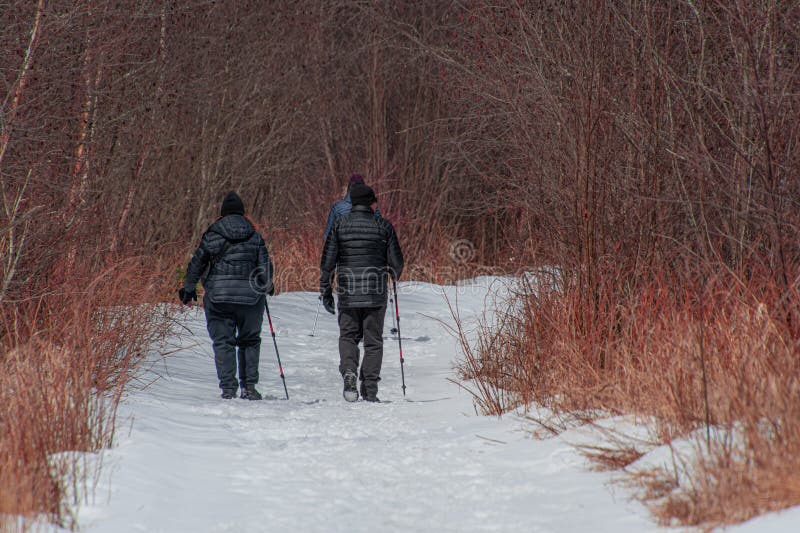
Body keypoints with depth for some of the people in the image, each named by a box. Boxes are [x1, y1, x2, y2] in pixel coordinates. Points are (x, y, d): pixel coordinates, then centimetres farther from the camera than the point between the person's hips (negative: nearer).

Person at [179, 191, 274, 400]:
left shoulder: (212, 235, -1)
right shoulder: (255, 237, 4)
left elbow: (197, 264, 2)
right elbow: (266, 266, 6)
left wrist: (189, 289, 15)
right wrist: (267, 286, 25)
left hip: (219, 296, -2)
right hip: (250, 296, 2)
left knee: (223, 342, 3)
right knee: (250, 341, 15)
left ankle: (228, 389, -4)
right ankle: (249, 386, 10)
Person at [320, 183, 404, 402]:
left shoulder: (339, 225, -1)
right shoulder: (383, 226, -2)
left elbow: (328, 261, -1)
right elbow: (396, 261, 0)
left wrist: (326, 291, 8)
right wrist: (395, 275, 23)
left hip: (347, 293, 1)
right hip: (376, 293, 0)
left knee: (348, 336, 14)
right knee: (373, 341, 7)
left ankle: (349, 372, -12)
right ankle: (370, 389, 5)